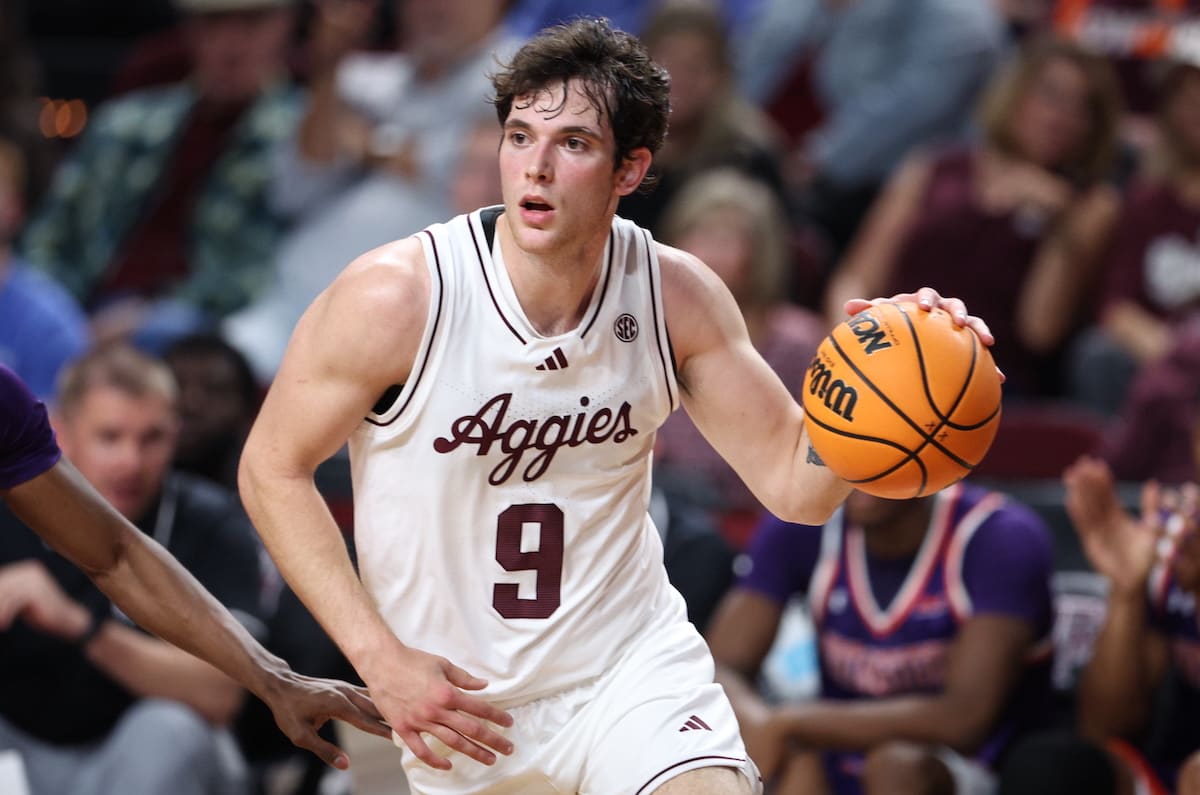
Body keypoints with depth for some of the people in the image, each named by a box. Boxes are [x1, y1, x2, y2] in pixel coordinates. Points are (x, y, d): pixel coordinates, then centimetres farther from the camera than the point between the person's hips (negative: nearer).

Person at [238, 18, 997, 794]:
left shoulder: (677, 296, -8)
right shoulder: (395, 297, -18)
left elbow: (794, 481, -3)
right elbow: (273, 469, -8)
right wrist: (382, 661, -15)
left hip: (635, 670, 1)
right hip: (458, 708, -1)